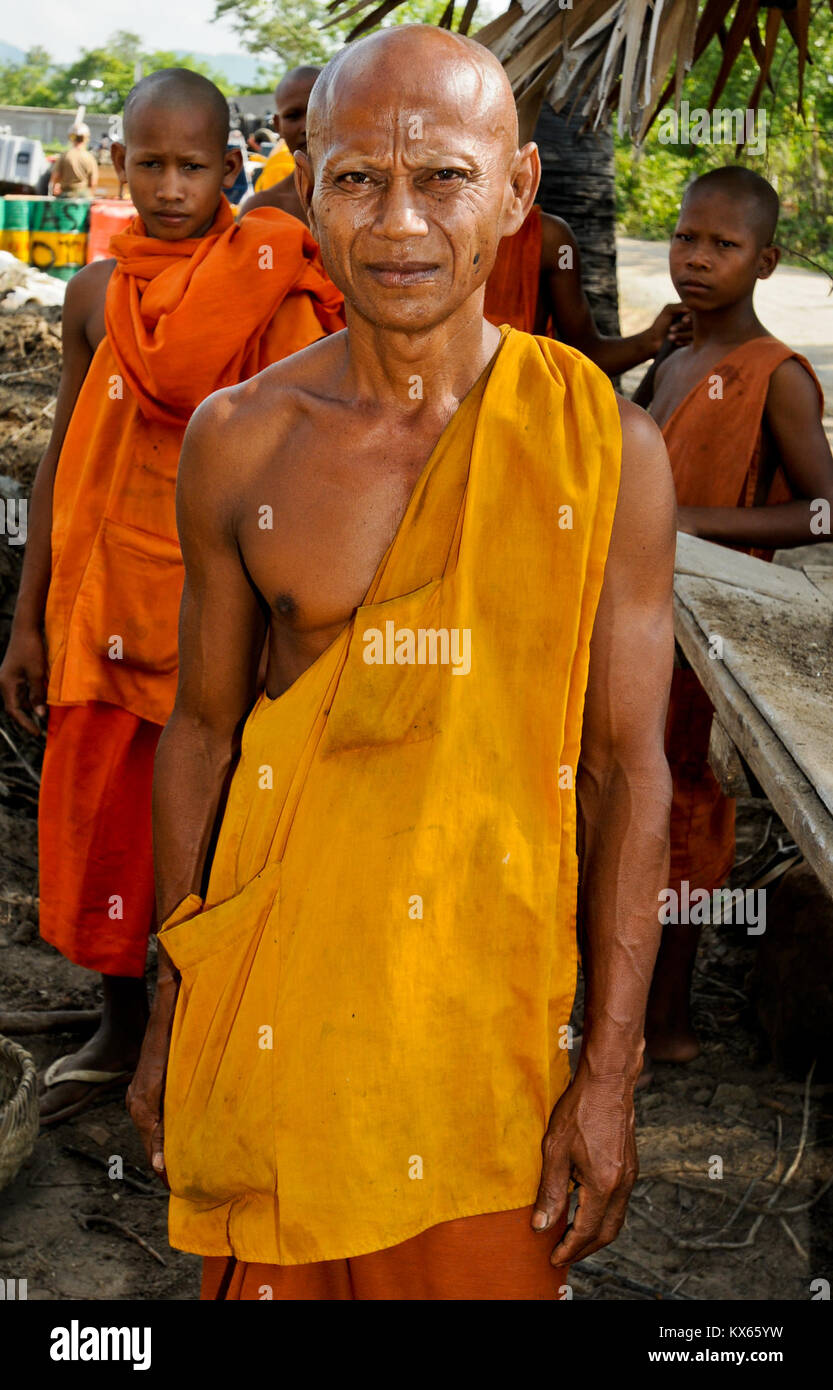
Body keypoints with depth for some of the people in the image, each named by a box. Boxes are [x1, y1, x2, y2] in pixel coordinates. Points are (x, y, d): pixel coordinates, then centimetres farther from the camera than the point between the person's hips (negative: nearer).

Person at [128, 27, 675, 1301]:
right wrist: (170, 1012, 8)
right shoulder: (239, 441, -3)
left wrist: (612, 1074, -6)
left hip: (492, 994, -1)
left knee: (484, 1270, 11)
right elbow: (201, 730, 5)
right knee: (268, 1273, 15)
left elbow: (629, 769, -5)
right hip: (274, 991, 2)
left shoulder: (603, 449, -7)